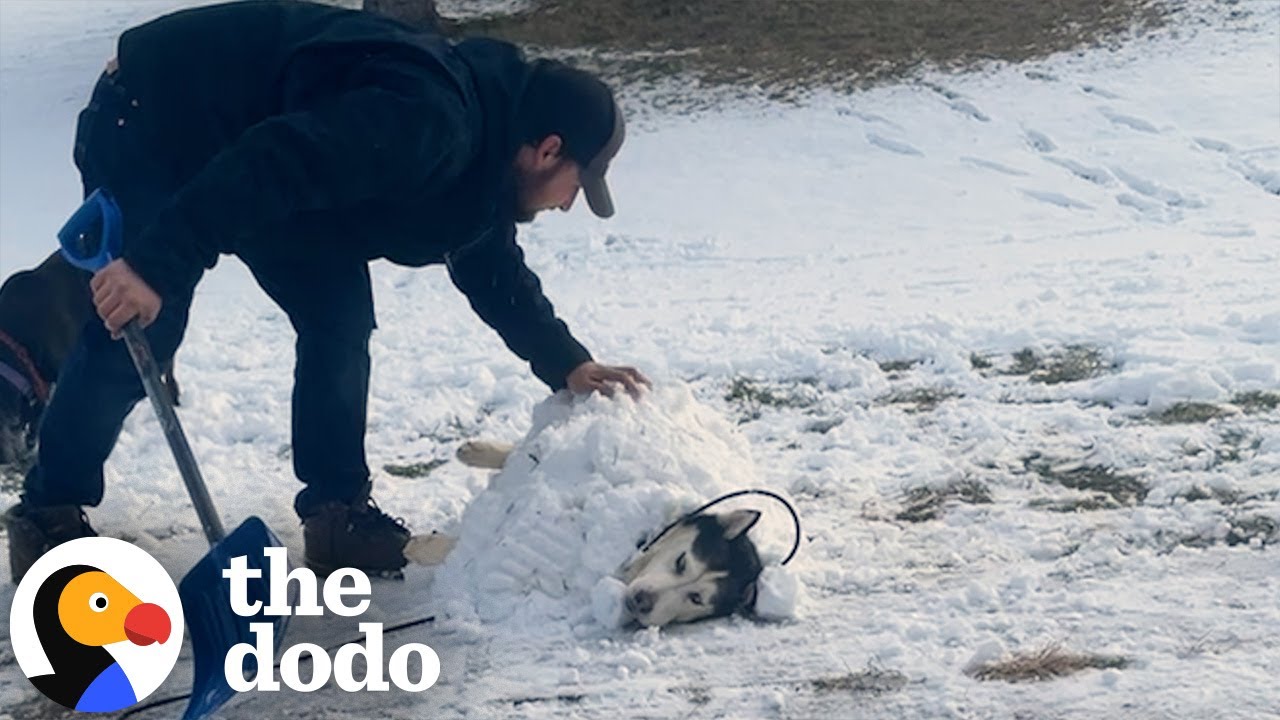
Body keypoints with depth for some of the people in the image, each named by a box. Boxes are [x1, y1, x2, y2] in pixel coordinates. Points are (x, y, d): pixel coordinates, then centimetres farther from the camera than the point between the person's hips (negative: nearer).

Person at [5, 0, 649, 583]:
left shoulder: (477, 152, 1)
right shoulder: (427, 122, -31)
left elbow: (493, 268, 16)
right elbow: (270, 165, -39)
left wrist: (567, 366, 13)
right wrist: (158, 266, -40)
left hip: (238, 141, 9)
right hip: (149, 119, -9)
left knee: (339, 314, 0)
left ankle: (337, 511, 7)